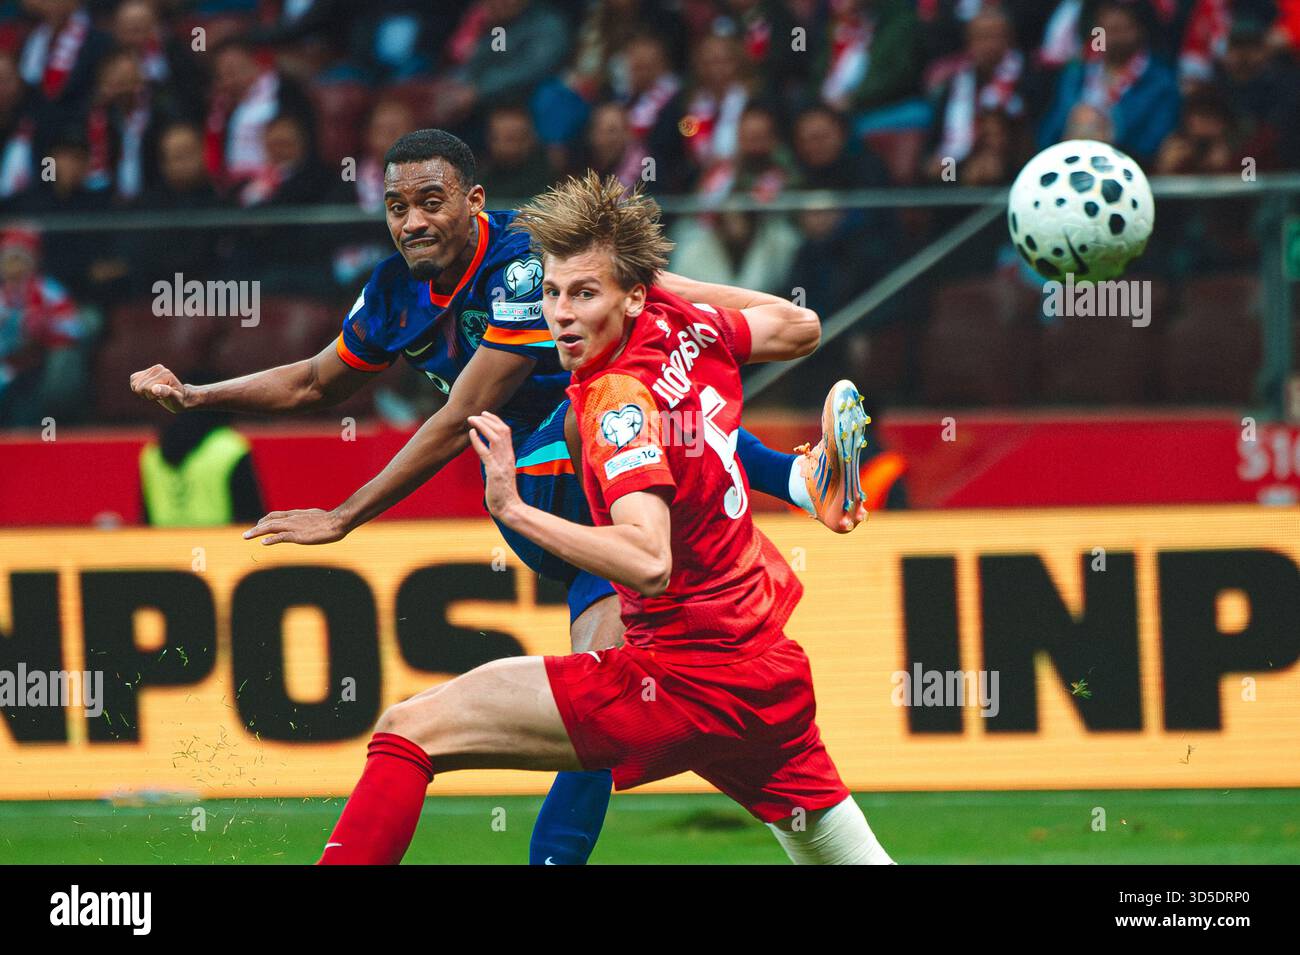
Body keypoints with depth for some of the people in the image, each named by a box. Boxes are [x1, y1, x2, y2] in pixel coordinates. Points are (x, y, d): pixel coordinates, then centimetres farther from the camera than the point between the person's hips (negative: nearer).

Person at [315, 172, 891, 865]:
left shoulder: (621, 399, -20)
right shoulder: (685, 327, 2)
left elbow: (649, 562, -34)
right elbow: (801, 327, 24)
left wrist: (514, 510, -37)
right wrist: (666, 280, 22)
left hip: (691, 681, -9)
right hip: (772, 674, 9)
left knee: (411, 729, -12)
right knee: (850, 858, 25)